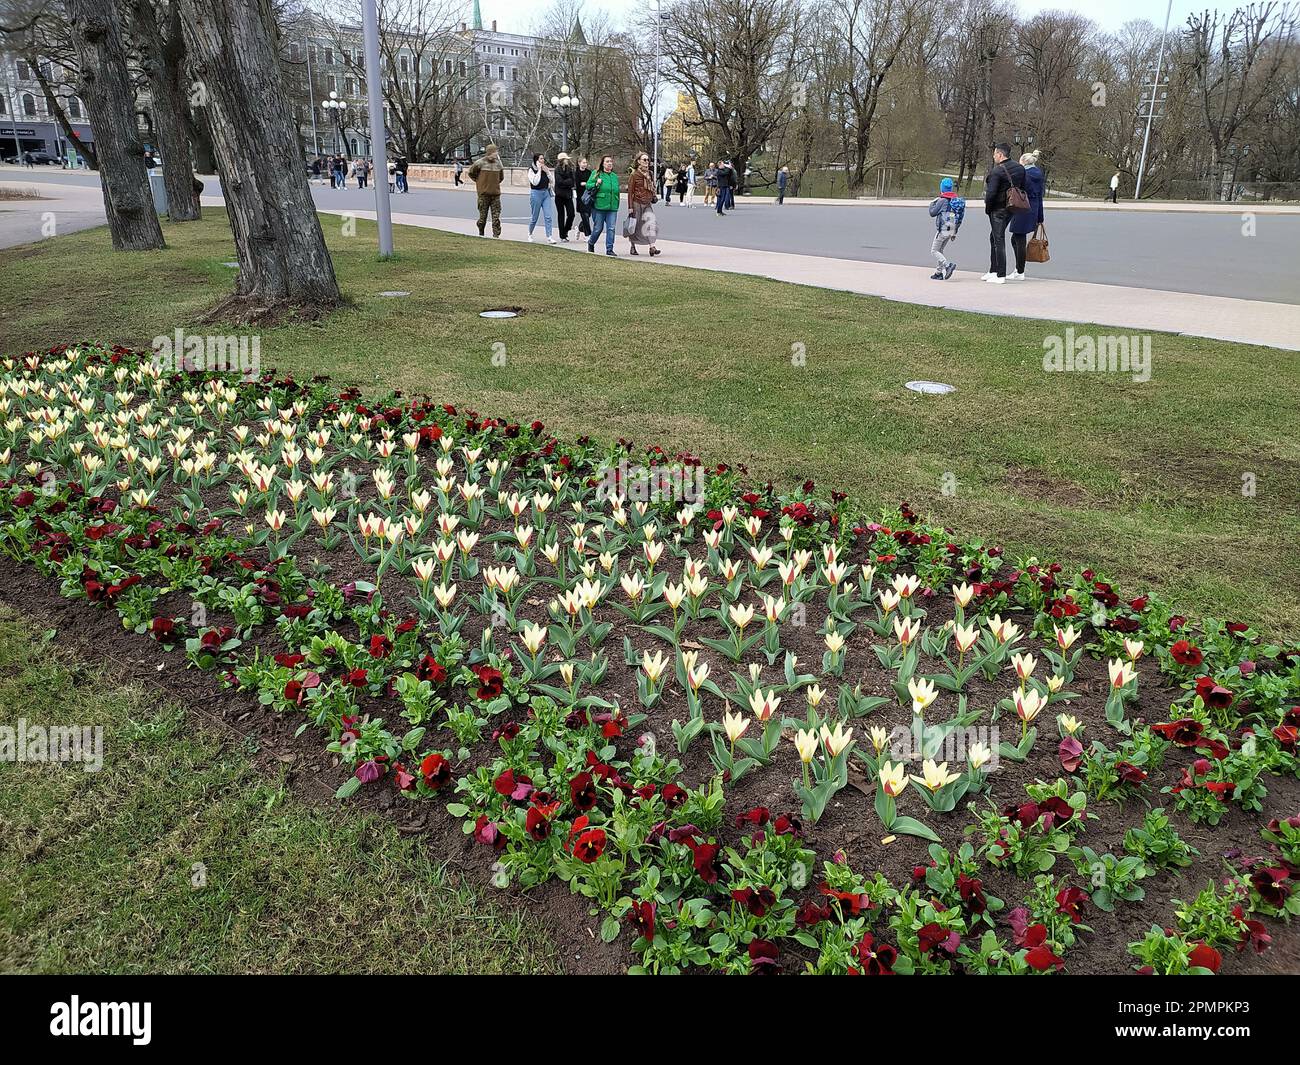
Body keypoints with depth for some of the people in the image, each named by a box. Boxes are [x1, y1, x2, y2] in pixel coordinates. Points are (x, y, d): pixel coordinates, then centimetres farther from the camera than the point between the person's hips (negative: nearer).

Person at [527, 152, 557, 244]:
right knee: (534, 217, 5)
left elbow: (551, 181, 7)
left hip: (546, 193, 4)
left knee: (548, 216, -7)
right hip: (536, 193, -4)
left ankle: (549, 237, -10)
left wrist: (547, 171, -5)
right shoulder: (531, 169, -6)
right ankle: (530, 234, 28)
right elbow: (535, 182, -19)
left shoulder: (545, 168, 10)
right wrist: (539, 170, -15)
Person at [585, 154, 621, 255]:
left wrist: (617, 205, 18)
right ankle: (591, 242, 30)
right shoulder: (597, 174, 1)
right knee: (598, 228, 3)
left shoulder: (615, 176, 15)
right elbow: (588, 185, 0)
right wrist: (596, 184, -17)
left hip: (612, 207, 4)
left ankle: (609, 249, 0)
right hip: (599, 206, -4)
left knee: (611, 228, -5)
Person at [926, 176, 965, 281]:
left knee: (934, 251, -3)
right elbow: (959, 217, 15)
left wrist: (932, 203, 11)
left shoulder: (942, 200, -13)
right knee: (940, 250, 16)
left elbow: (932, 213, -8)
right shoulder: (956, 200, 11)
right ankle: (939, 272, 13)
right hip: (951, 230, 8)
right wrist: (954, 233, 21)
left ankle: (948, 265, -20)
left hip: (942, 229, -8)